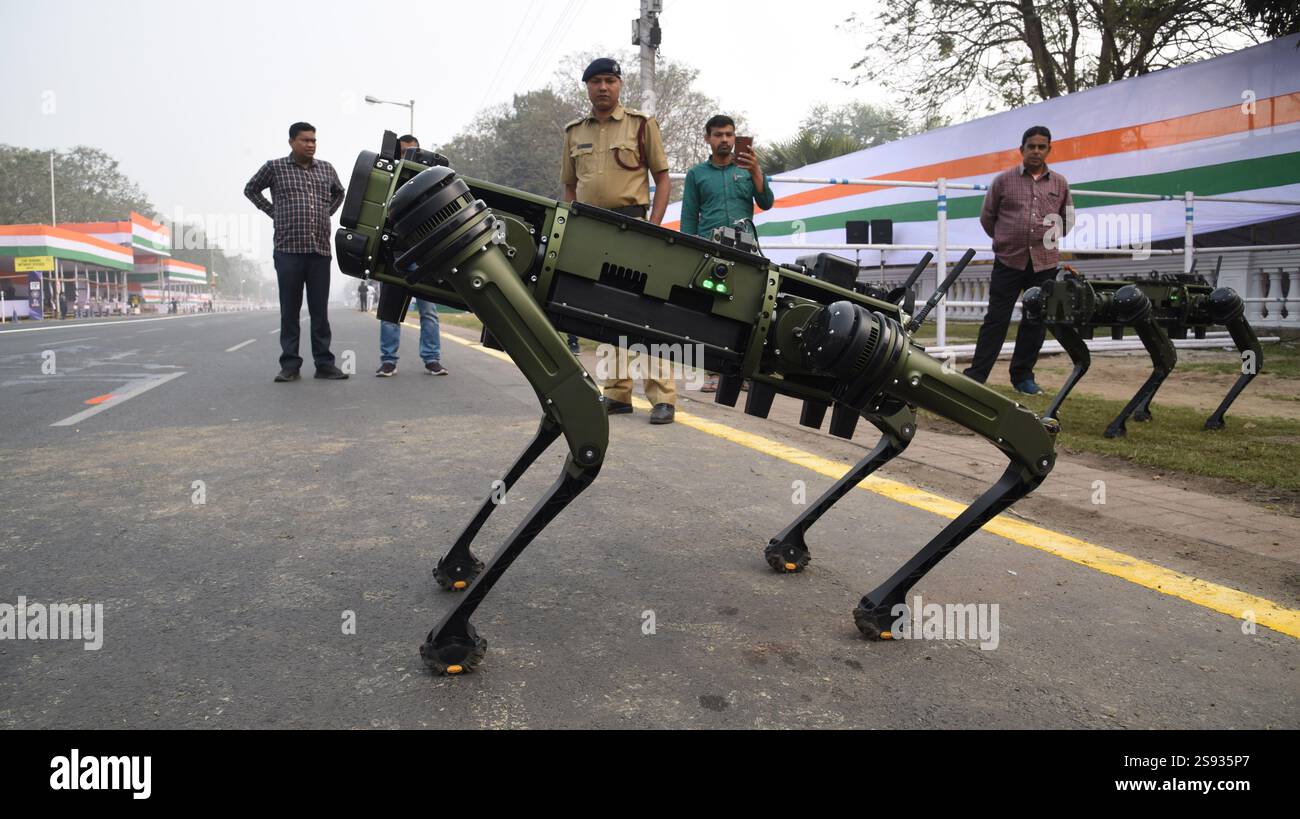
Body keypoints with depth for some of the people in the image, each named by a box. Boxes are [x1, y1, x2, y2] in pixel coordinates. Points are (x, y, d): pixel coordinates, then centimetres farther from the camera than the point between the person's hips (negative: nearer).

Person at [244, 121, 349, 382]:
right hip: (289, 250, -2)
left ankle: (324, 363, 8)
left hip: (320, 250, 3)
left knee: (320, 311, 4)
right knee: (289, 311, 1)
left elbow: (339, 193, 31)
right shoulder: (275, 167, 5)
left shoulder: (326, 168, 13)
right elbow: (250, 189, 17)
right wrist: (273, 211, 7)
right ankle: (290, 365, 5)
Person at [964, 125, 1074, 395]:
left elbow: (1068, 219, 23)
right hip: (1008, 261, -3)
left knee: (1036, 322, 7)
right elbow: (987, 217, 10)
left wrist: (1053, 237, 12)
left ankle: (1023, 376, 18)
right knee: (996, 320, -3)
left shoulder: (1060, 184, 10)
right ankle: (976, 375, 0)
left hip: (1045, 263, 3)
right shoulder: (1003, 180, 2)